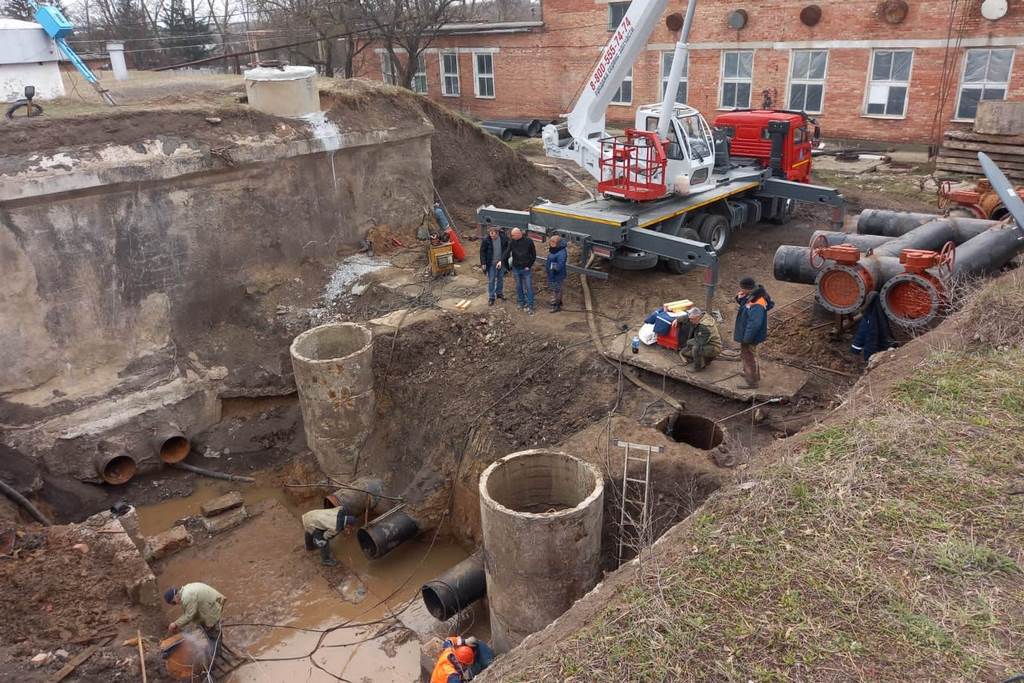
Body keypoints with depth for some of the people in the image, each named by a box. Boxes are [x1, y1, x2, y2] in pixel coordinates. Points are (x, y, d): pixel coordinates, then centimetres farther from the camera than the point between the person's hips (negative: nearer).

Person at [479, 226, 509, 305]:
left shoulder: (503, 239, -9)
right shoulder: (486, 241, -16)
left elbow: (507, 249, 6)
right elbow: (482, 252, -9)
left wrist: (504, 260, 7)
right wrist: (483, 263, -13)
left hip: (501, 262, 3)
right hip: (491, 263, -3)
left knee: (501, 279, 16)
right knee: (491, 280, 2)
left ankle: (499, 293, 35)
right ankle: (491, 297, 11)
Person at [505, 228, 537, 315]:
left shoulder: (529, 241, -9)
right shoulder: (511, 242, -3)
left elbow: (534, 255, -2)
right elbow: (507, 252, -15)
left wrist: (529, 266, -8)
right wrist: (501, 261, -32)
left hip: (526, 269, -3)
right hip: (516, 269, 3)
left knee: (529, 287, -2)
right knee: (519, 288, 12)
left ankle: (529, 306, 4)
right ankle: (521, 304, 26)